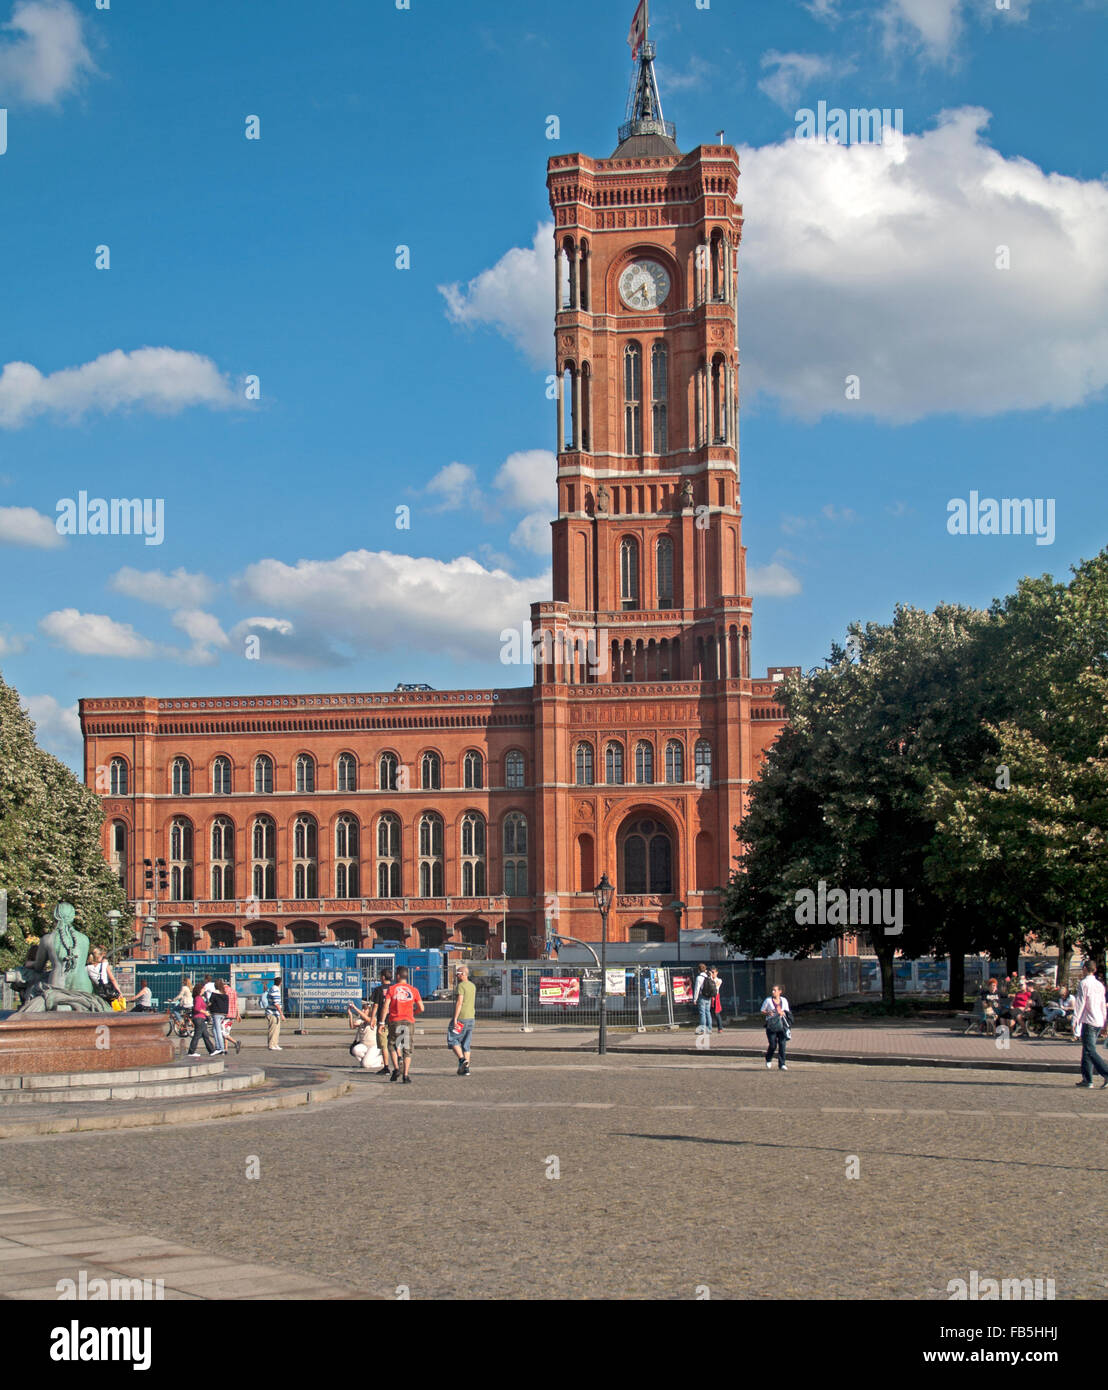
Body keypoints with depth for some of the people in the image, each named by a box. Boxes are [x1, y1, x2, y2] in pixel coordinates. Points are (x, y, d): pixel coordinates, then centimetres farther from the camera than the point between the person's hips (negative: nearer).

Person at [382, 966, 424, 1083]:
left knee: (392, 1046, 16)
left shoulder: (391, 989, -1)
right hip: (409, 1021, 1)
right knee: (407, 1050, 6)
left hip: (395, 1021, -1)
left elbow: (386, 1006, -9)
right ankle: (406, 1076, -1)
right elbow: (421, 1008, 3)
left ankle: (396, 1068, -4)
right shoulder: (413, 990, 4)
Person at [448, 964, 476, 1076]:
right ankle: (466, 1068, 7)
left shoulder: (461, 986, -12)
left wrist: (455, 1019, -21)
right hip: (471, 1017, 8)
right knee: (466, 1043, 10)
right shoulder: (472, 986, 14)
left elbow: (459, 1002, -19)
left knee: (452, 1039, 2)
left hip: (461, 1017, -8)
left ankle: (462, 1059, -13)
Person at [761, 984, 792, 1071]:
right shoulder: (768, 1000, 1)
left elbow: (787, 1012, 17)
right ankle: (768, 1060, 22)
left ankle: (781, 1065, -1)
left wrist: (783, 1013, -6)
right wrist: (767, 1013, -15)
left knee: (782, 1044, -6)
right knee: (773, 1045, -7)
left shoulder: (784, 1000, 9)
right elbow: (762, 1011, 7)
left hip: (781, 1025, 2)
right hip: (771, 1025, -2)